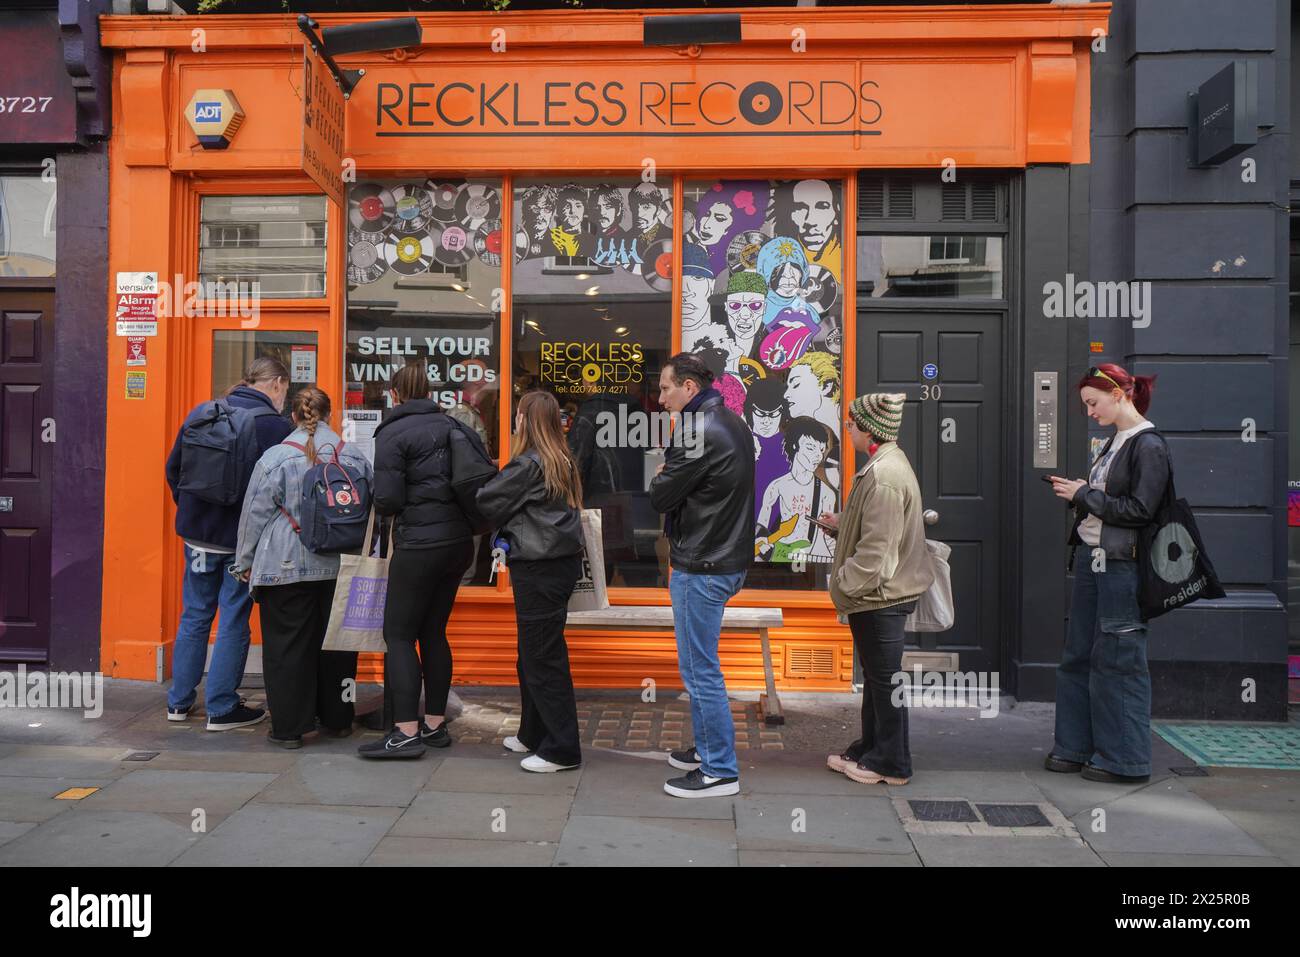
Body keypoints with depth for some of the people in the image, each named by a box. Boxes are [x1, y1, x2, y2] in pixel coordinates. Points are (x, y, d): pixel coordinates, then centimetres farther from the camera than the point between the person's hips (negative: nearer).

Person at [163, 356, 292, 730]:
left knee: (194, 615, 17)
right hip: (244, 539, -5)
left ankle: (180, 701, 27)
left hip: (198, 533, 5)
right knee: (233, 622, 5)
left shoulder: (201, 413, 4)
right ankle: (222, 708, 12)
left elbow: (173, 467, 12)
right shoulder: (277, 426, -13)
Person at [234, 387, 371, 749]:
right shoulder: (355, 456, 4)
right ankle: (337, 719, 24)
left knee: (287, 646, 5)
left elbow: (255, 514, -2)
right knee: (335, 643, 13)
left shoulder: (275, 458, -7)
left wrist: (246, 563, 10)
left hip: (288, 569, -3)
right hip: (341, 569, 4)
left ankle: (289, 727, 10)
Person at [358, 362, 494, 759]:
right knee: (433, 632, 15)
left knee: (398, 634, 1)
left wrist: (381, 505, 9)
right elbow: (488, 475, 8)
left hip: (420, 544, -7)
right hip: (460, 541, 7)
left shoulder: (393, 433, -8)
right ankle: (435, 724, 21)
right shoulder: (451, 425, 10)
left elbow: (388, 499, -14)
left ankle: (406, 732, -1)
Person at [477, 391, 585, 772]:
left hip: (538, 570, -9)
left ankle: (561, 749, 4)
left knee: (542, 658, -2)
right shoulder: (562, 462, 11)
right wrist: (507, 536, 6)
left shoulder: (528, 464, -16)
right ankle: (533, 734, 29)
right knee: (532, 654, 18)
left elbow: (486, 502, -9)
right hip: (561, 561, 9)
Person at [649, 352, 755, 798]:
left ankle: (720, 771, 9)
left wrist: (660, 474, 4)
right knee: (700, 665, 21)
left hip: (701, 568, -10)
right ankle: (707, 748, 33)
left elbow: (660, 496, -15)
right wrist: (670, 476, 0)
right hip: (728, 557, 10)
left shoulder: (700, 432, -20)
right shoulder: (731, 423, 12)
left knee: (700, 670, 0)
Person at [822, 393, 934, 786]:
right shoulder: (884, 465, 10)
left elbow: (876, 548, -25)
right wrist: (842, 522, 11)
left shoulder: (885, 476, -24)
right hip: (878, 593, 11)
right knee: (875, 676, 20)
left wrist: (844, 583, -17)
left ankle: (890, 763, 17)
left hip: (882, 595, -11)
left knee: (884, 679, 3)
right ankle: (870, 749, 33)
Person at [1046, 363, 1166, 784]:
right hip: (1091, 559, 9)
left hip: (1120, 567, -9)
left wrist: (1084, 495, -14)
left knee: (1118, 663, 0)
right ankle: (1076, 747, 24)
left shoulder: (1148, 446, -12)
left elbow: (1140, 510, -19)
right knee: (1079, 655, 13)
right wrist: (1077, 494, 1)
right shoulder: (1115, 442, 14)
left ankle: (1125, 760, 13)